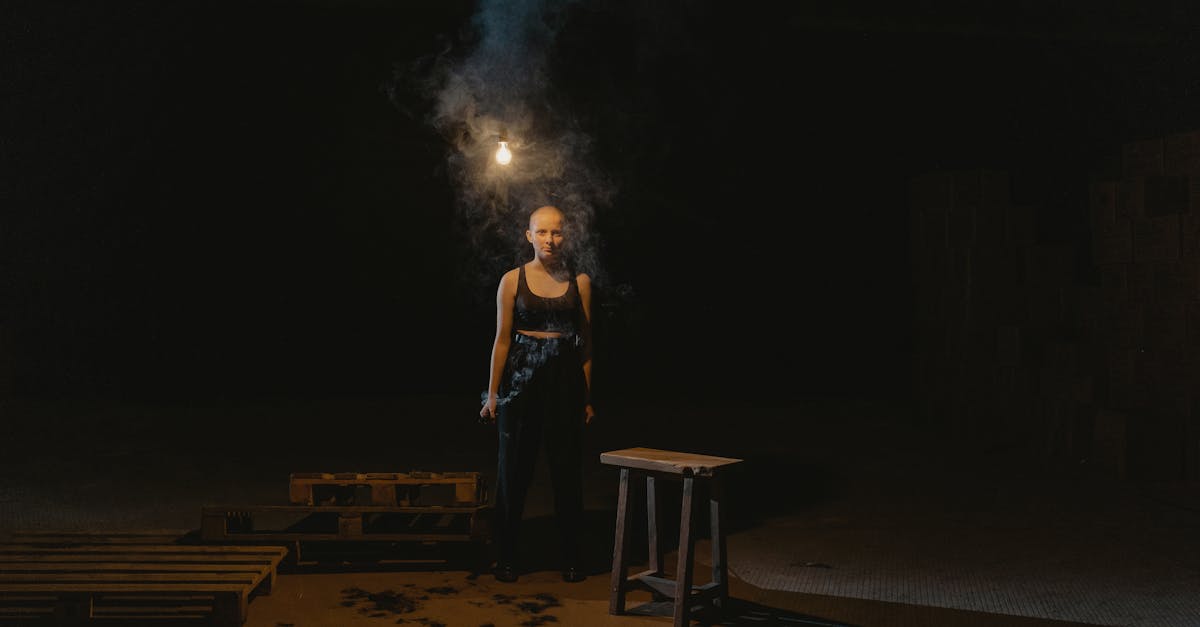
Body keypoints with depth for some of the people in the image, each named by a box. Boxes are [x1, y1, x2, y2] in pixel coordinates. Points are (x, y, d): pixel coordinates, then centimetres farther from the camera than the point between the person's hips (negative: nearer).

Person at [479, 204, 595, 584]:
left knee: (567, 469, 4)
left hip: (566, 379, 1)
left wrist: (588, 396, 4)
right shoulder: (513, 280, 1)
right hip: (522, 377, -1)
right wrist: (492, 393, -1)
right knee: (514, 468, 3)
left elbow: (586, 341, 6)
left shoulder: (579, 281, 5)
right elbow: (502, 339, 1)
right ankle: (506, 557, 15)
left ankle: (571, 558, 15)